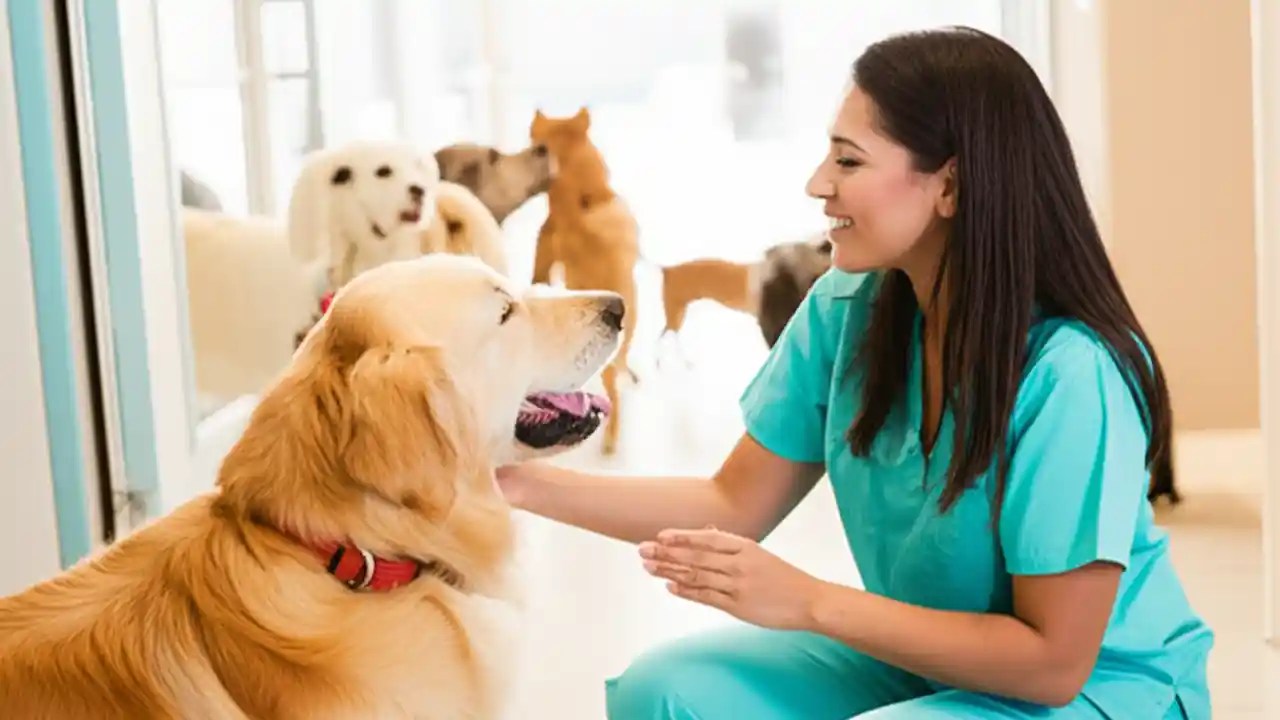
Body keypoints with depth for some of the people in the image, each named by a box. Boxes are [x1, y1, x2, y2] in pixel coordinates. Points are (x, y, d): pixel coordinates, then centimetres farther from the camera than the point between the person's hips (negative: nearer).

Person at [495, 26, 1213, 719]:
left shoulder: (1071, 374, -27)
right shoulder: (846, 311, -9)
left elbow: (1053, 660, -23)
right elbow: (736, 504, 0)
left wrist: (811, 602, -25)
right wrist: (526, 482, -9)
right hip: (919, 652, 6)